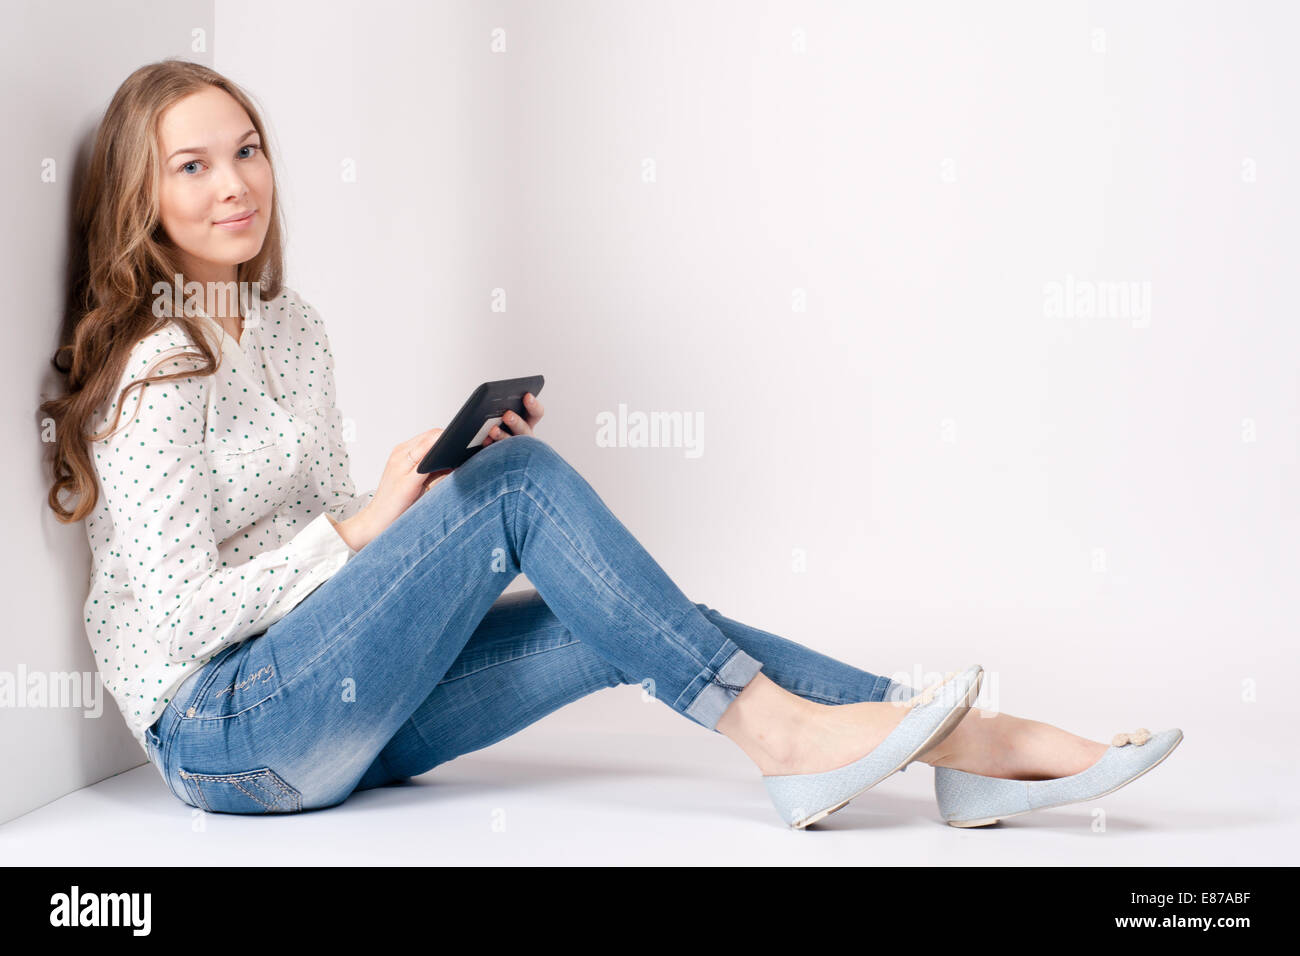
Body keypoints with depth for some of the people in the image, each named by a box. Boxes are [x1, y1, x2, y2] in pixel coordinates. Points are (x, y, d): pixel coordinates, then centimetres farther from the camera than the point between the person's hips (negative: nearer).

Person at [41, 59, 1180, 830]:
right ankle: (776, 729, -19)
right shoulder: (155, 365, -12)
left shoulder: (292, 326, 14)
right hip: (221, 732, -7)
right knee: (521, 485, -21)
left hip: (331, 717, 7)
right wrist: (368, 523, -14)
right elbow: (182, 608, -16)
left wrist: (464, 468, 0)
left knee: (620, 623, -12)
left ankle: (971, 748, -15)